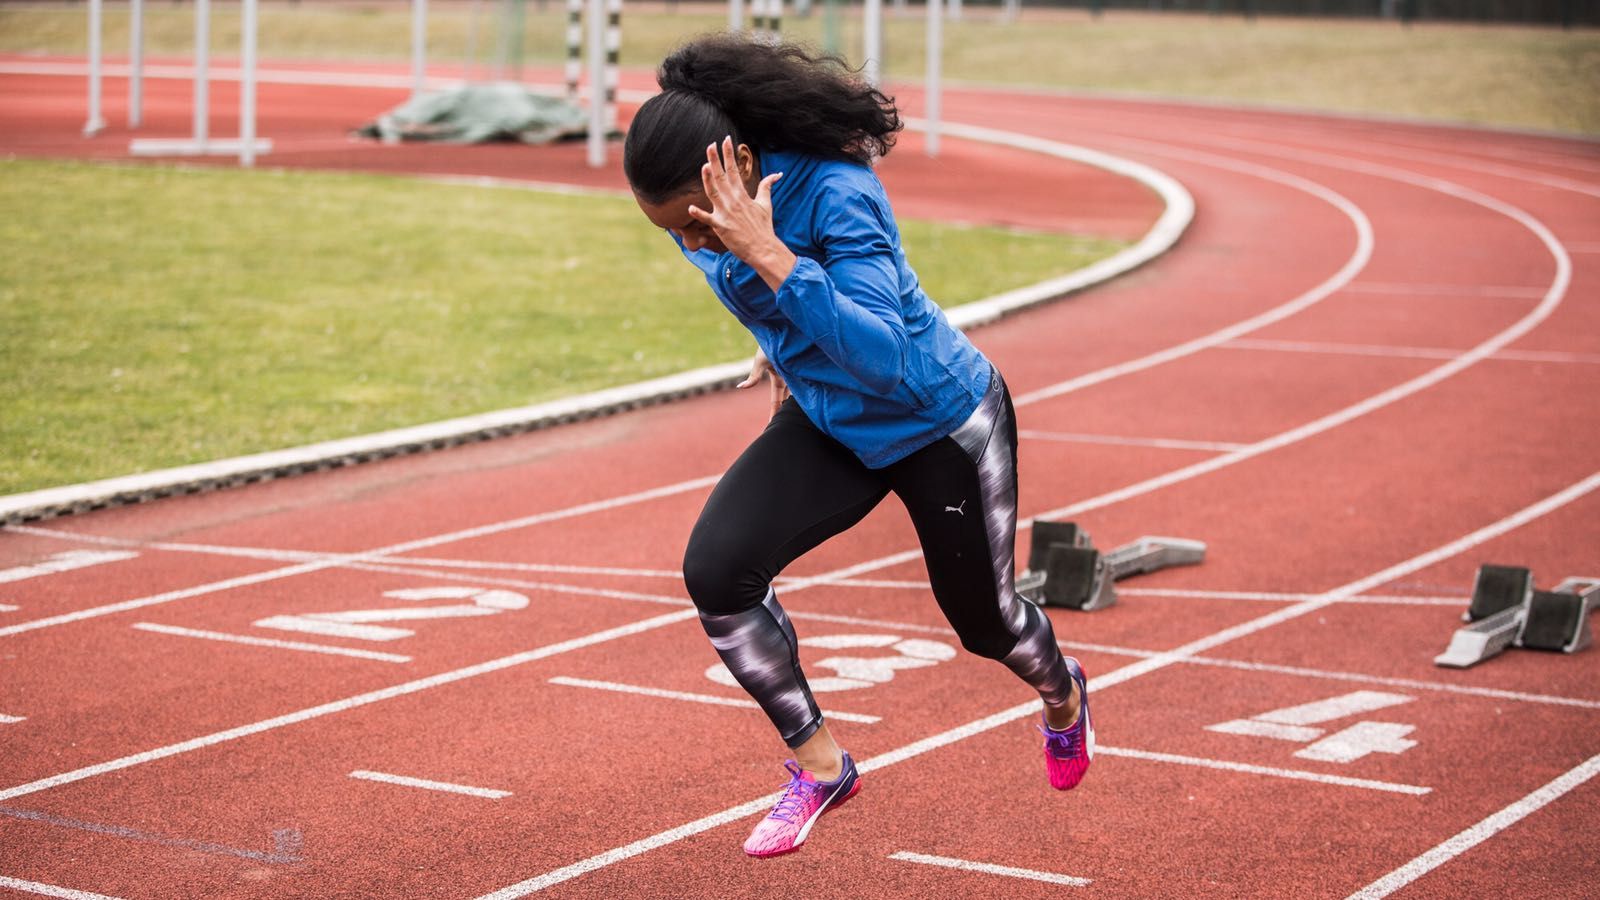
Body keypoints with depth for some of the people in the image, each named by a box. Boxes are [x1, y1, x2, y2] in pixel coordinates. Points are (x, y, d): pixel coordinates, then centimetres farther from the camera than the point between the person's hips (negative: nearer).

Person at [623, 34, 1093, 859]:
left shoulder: (835, 193, -36)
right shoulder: (696, 208, -16)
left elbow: (884, 353, -45)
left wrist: (767, 254, -49)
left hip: (942, 421, -5)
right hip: (830, 427, 5)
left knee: (981, 619, 16)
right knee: (715, 569, -17)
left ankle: (1063, 697, 55)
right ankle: (819, 765, 3)